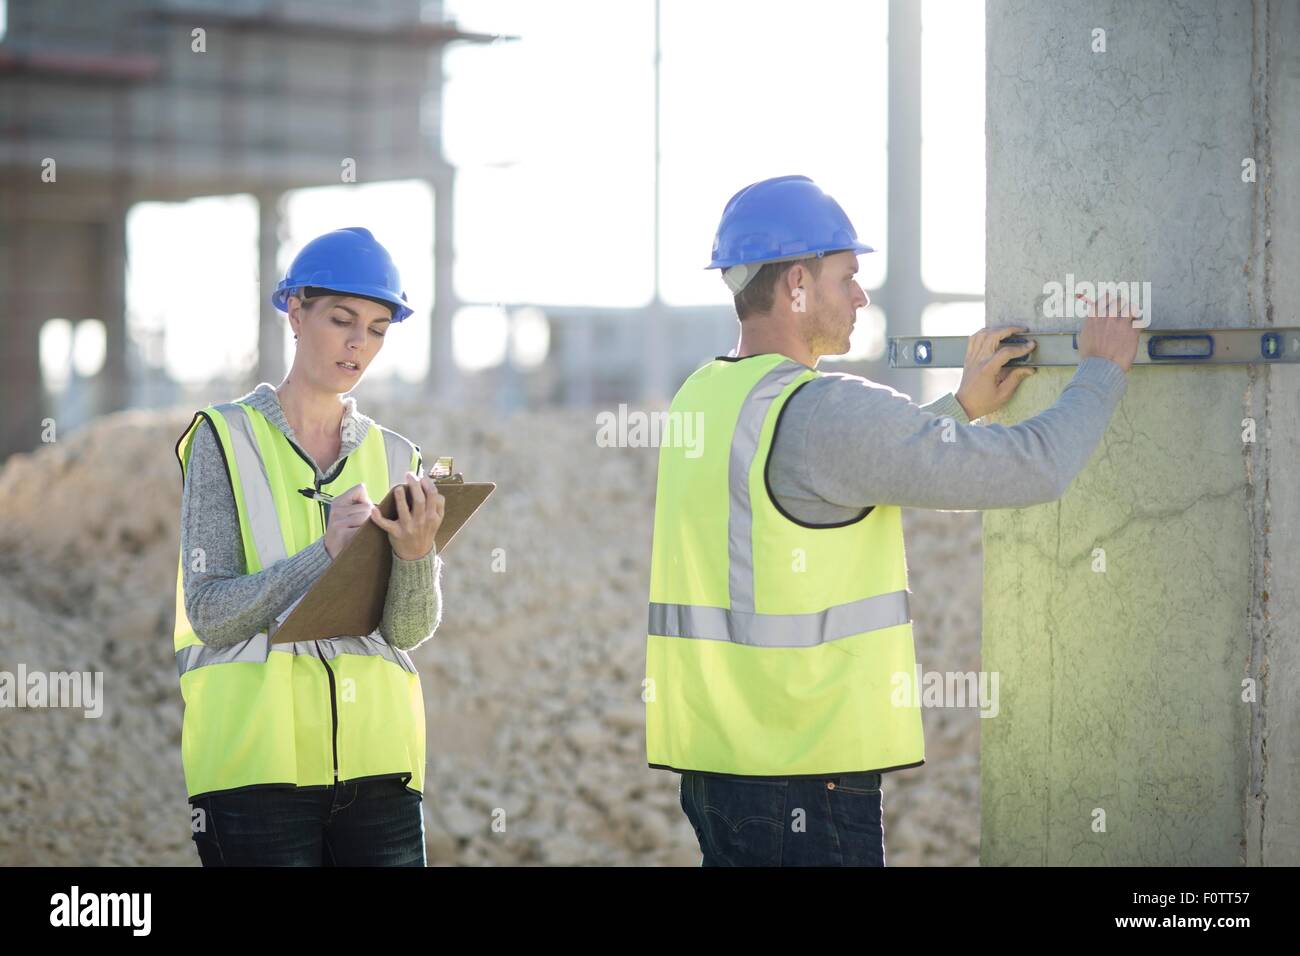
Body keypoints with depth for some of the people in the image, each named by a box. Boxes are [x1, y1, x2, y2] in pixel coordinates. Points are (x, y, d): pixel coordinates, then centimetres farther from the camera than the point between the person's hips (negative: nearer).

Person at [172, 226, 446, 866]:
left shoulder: (396, 458, 12)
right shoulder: (226, 440, 1)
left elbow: (412, 629, 2)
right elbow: (209, 612, -8)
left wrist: (415, 553, -17)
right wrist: (326, 552, -20)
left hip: (377, 760, 3)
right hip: (257, 759, -3)